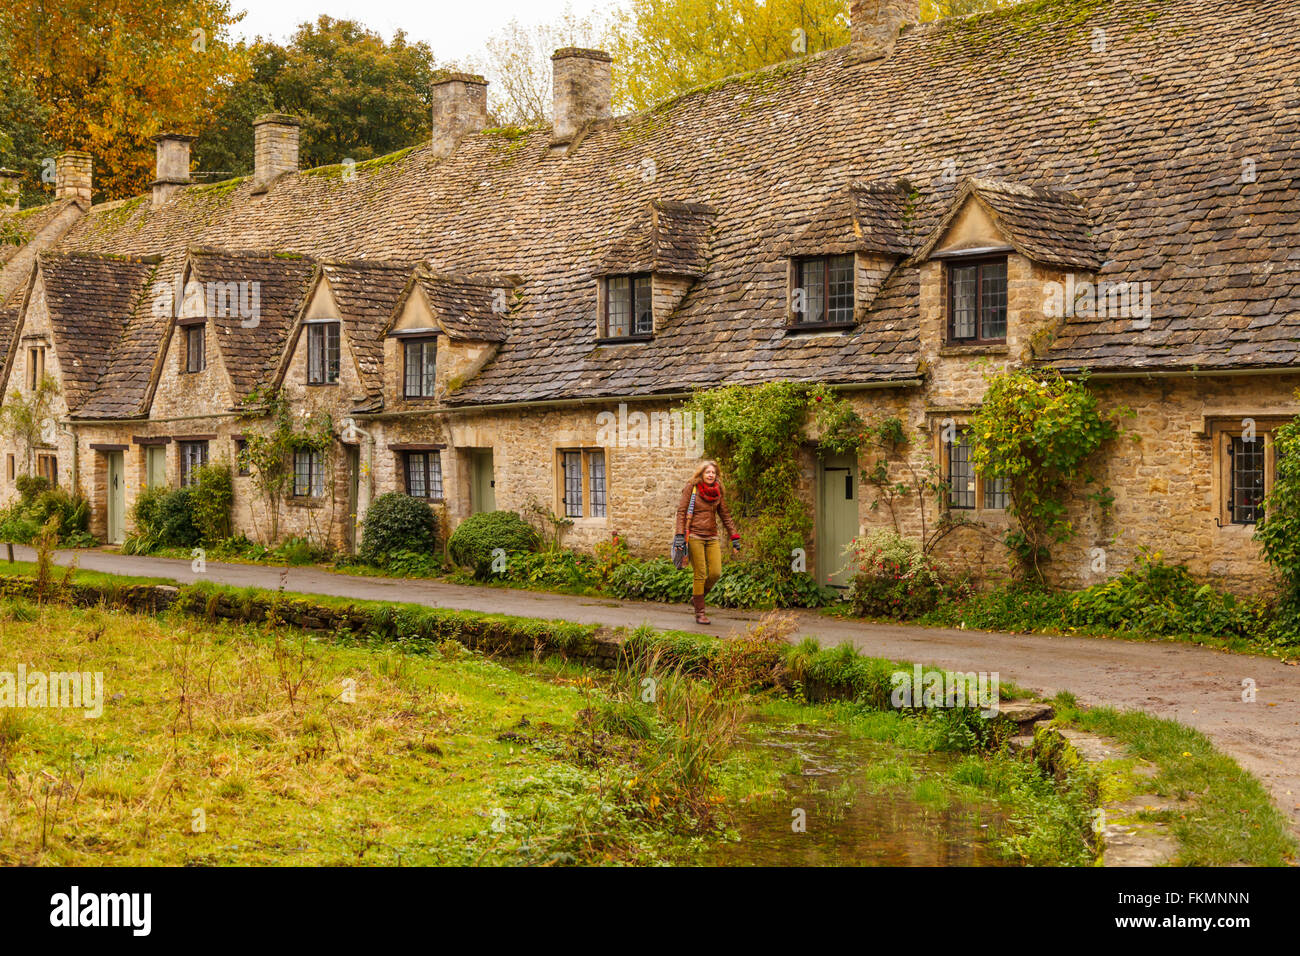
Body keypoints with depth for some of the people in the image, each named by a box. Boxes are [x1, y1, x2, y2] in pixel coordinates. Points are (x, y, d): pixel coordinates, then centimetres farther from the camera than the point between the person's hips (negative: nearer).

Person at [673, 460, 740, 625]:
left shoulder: (718, 492, 11)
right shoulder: (691, 488, -2)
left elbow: (725, 516, 16)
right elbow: (681, 512, -5)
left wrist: (735, 537, 12)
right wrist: (680, 536, -14)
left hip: (712, 537, 4)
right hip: (694, 536, -4)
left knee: (715, 573, -6)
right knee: (700, 574, -8)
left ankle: (697, 598, 20)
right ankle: (699, 613, -1)